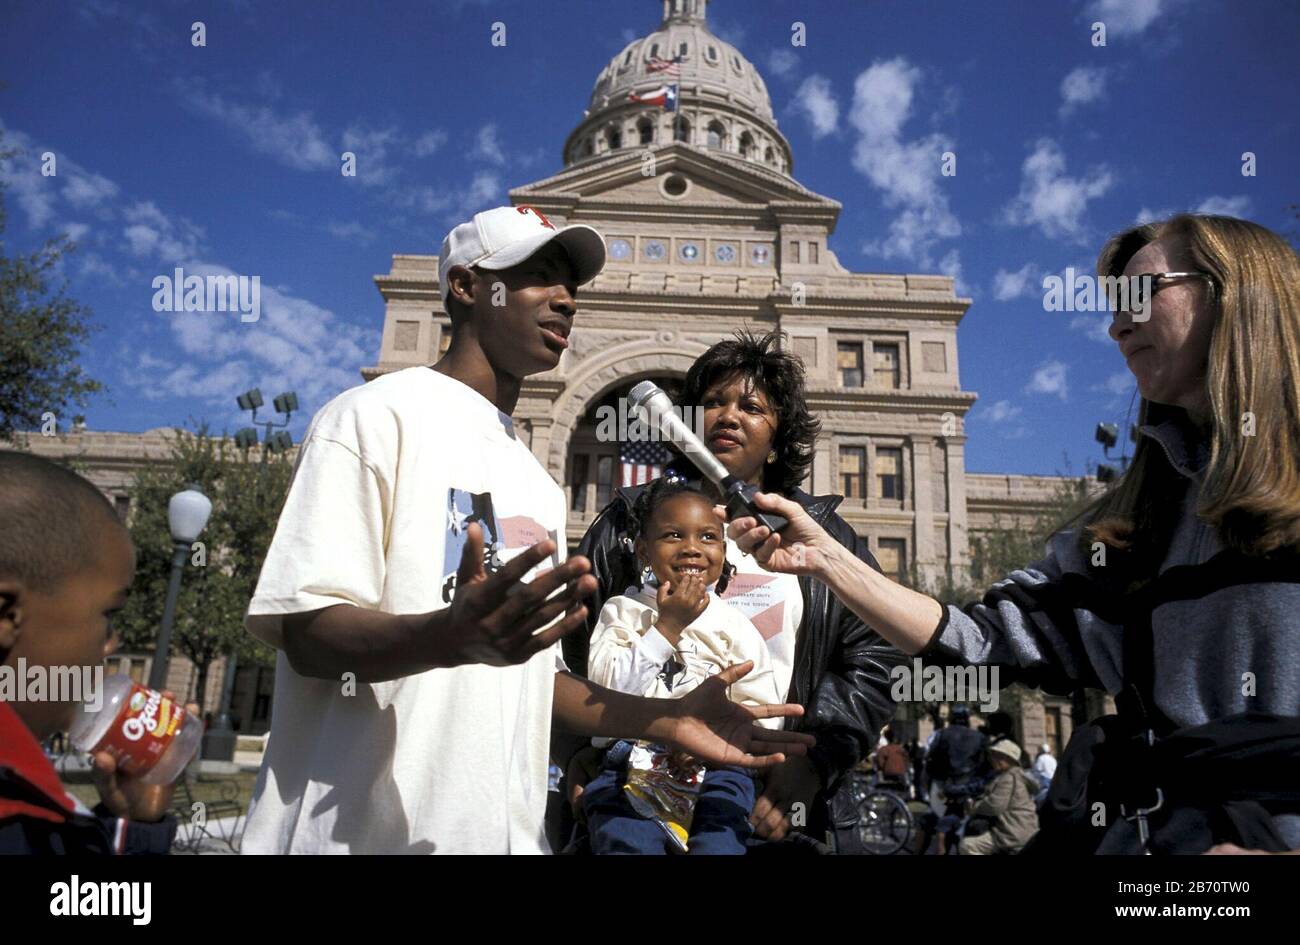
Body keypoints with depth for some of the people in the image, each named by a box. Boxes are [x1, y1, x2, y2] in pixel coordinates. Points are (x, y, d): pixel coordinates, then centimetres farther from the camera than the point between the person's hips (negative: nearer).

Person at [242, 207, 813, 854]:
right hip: (362, 831, -7)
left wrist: (664, 719, 4)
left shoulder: (539, 484, 15)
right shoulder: (378, 414, -8)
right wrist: (450, 636, -34)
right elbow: (305, 631, -15)